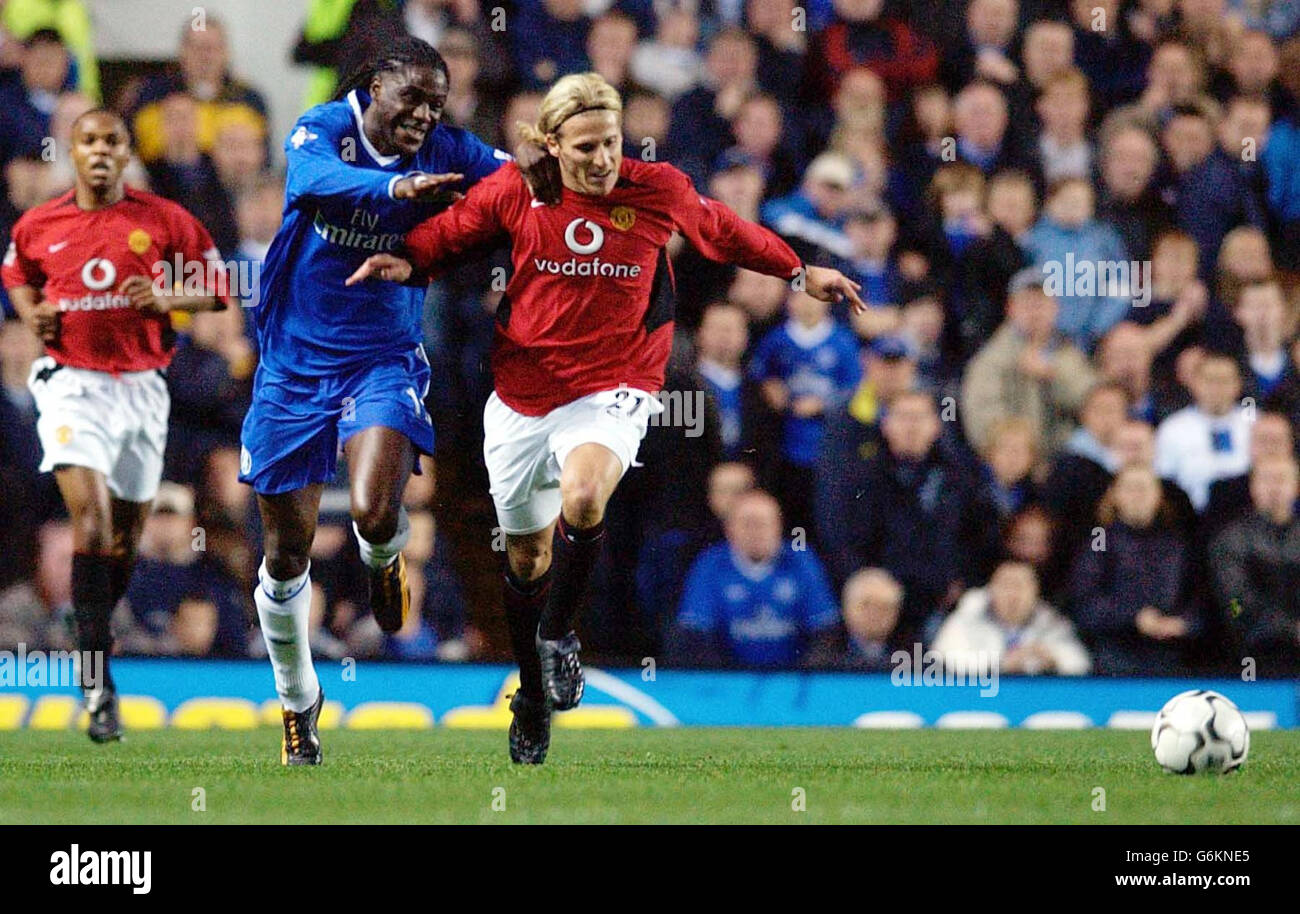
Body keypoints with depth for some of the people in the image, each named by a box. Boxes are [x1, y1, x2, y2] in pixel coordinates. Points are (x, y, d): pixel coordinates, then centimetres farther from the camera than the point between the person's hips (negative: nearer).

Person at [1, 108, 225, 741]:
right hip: (72, 383, -2)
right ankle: (99, 687, -20)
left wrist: (167, 298, -12)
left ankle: (94, 637, 37)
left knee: (127, 535, 10)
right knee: (91, 520, -18)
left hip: (140, 386, 2)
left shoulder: (164, 221, 0)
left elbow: (218, 290, 7)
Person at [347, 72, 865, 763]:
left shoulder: (658, 190, -6)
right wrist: (407, 260, -9)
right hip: (522, 393, 2)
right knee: (526, 556, 13)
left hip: (612, 390, -2)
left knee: (583, 497, -33)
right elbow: (450, 232, 11)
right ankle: (533, 695, 36)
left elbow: (725, 233, 14)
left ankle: (558, 631, -7)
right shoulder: (516, 192, -6)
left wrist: (799, 272, 24)